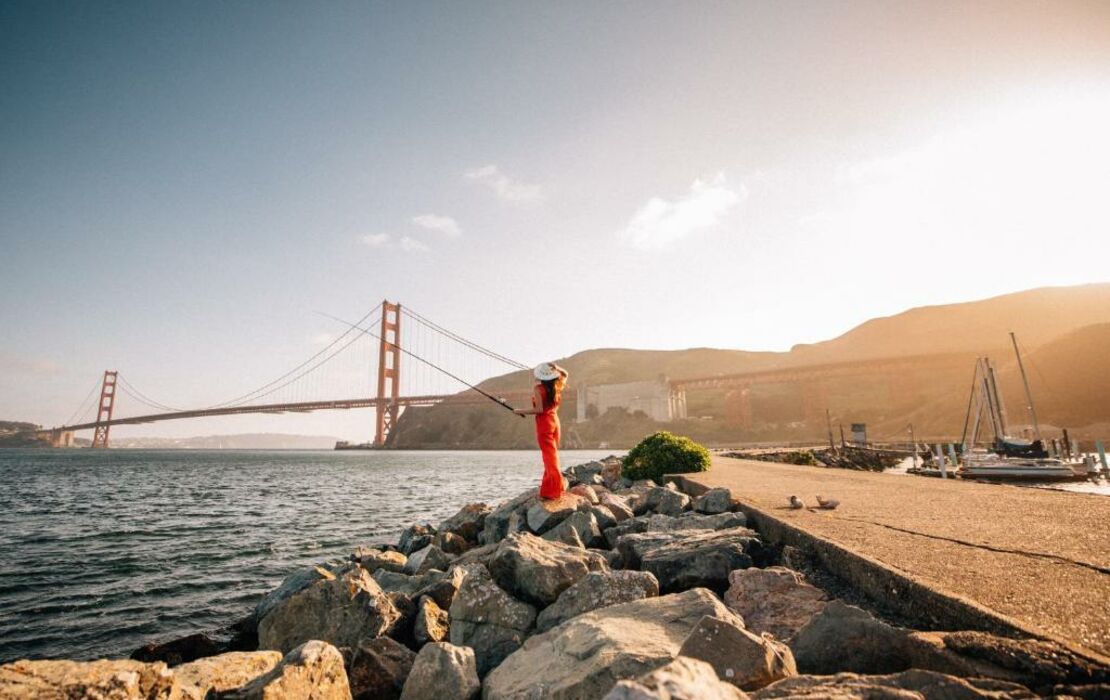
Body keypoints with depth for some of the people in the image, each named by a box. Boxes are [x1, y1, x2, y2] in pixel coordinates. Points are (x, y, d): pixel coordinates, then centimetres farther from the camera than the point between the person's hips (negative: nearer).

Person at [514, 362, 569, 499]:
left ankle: (552, 491, -3)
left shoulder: (538, 388, -11)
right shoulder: (556, 388, 6)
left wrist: (521, 411, -7)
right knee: (552, 456, 14)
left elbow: (539, 409, -17)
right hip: (555, 421, 6)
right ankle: (549, 487, 22)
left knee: (550, 457, -6)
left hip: (544, 423, -6)